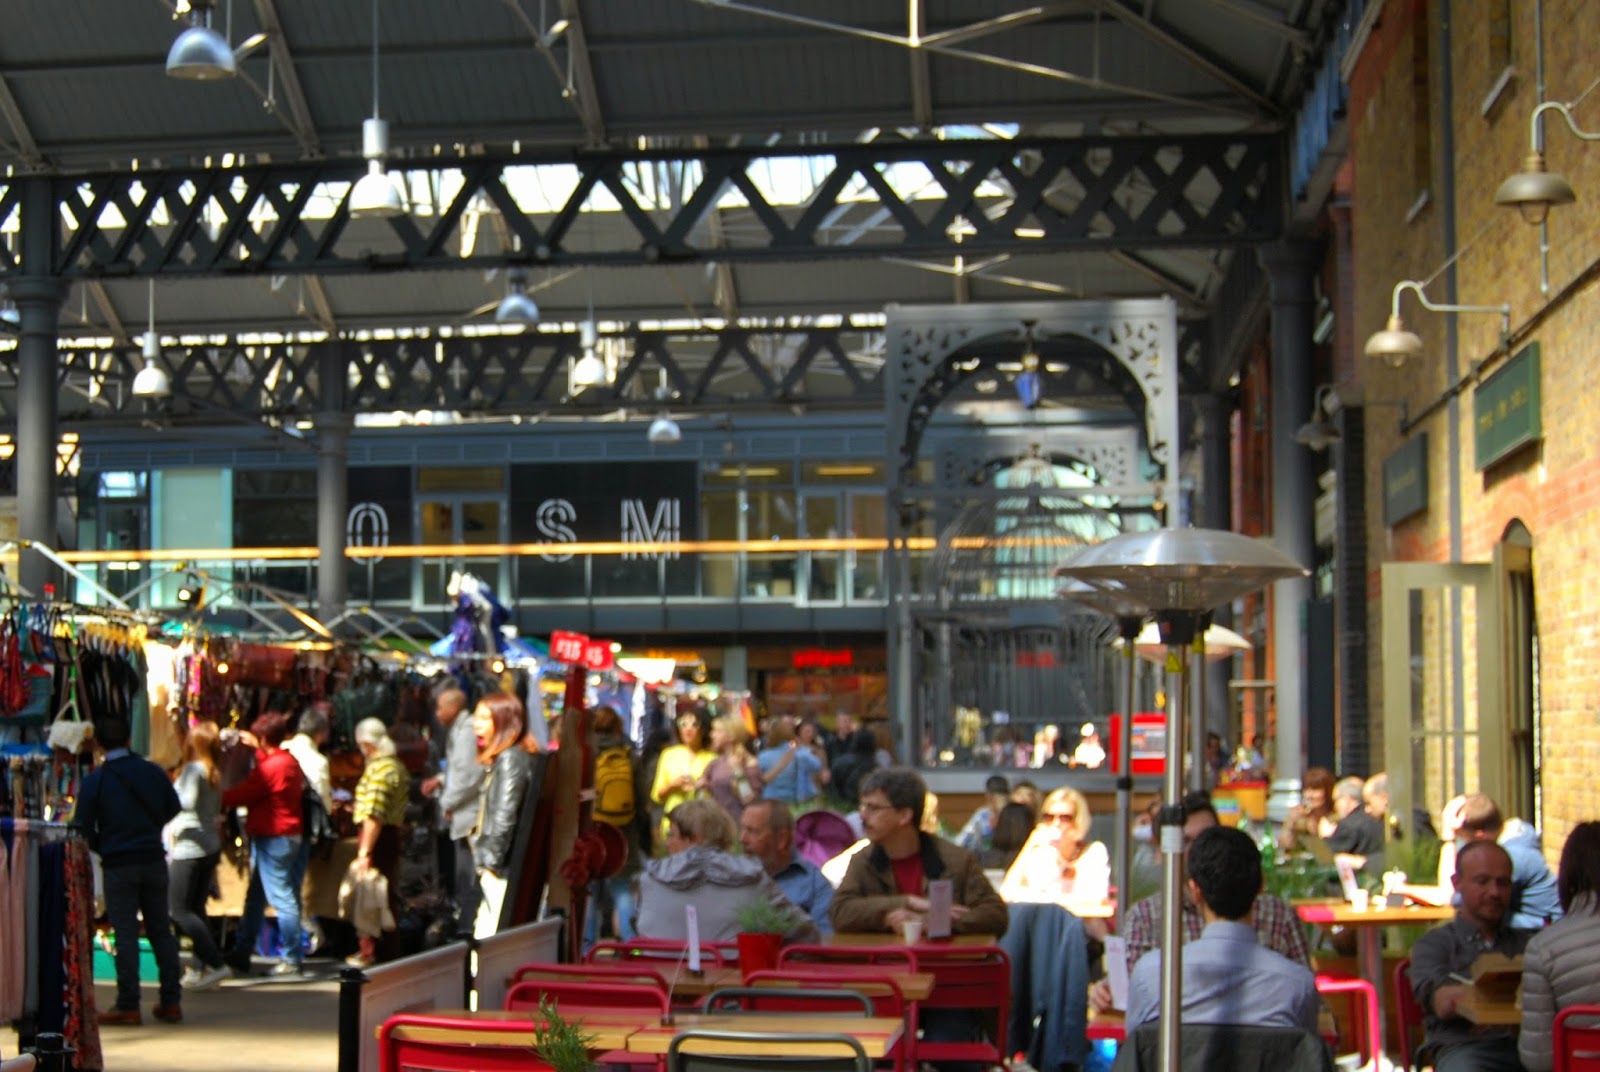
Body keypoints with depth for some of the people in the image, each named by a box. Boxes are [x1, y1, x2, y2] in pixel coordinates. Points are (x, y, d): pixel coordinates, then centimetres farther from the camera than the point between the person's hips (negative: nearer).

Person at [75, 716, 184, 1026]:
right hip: (153, 858, 3)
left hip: (118, 864, -3)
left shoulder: (94, 781, -9)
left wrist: (102, 849, 12)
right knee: (161, 930, 10)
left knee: (125, 934, 1)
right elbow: (173, 808, 13)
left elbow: (83, 828, -6)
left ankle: (128, 1006, 1)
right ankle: (171, 1002, 12)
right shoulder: (152, 771, 1)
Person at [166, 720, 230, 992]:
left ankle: (215, 963, -11)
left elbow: (187, 802, -25)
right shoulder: (214, 773, 12)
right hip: (211, 846, 9)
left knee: (179, 910, -6)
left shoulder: (193, 769, -13)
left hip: (189, 846, -9)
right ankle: (201, 968, 10)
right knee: (197, 909, 13)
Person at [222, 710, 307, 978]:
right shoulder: (289, 761, 9)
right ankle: (240, 955, 21)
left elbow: (240, 795, -15)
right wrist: (256, 746, 34)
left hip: (272, 838, -10)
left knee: (281, 897, -5)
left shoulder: (269, 768, -19)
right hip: (286, 836, 10)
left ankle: (291, 960, 0)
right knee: (255, 896, 15)